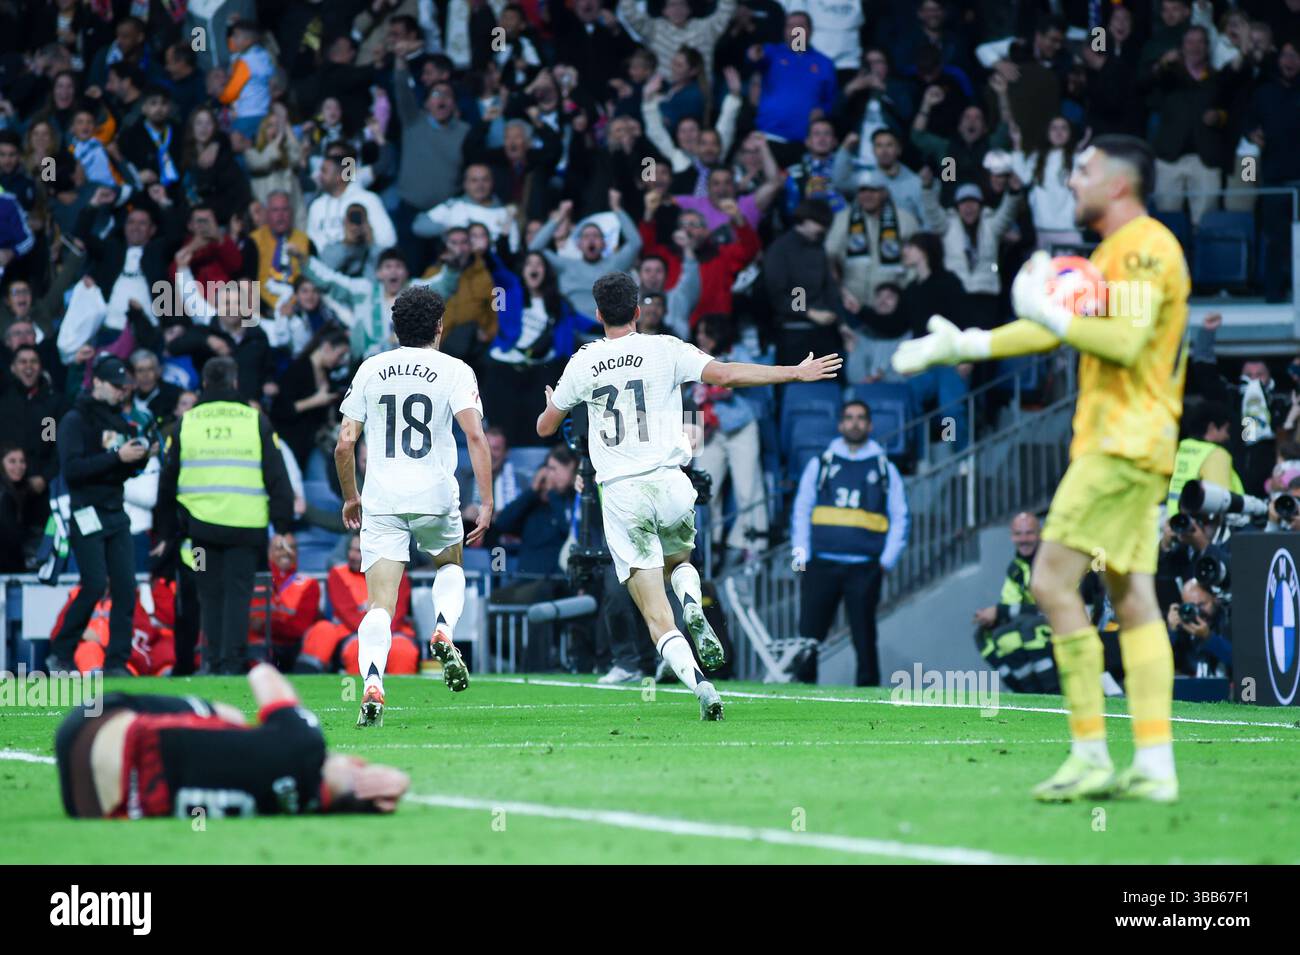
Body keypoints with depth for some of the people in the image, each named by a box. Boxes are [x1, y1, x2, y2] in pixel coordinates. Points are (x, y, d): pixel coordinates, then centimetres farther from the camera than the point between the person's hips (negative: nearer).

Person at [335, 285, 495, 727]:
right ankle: (443, 630, 0)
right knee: (450, 565, 29)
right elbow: (475, 435, -11)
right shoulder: (454, 371, 1)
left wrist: (350, 497, 22)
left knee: (380, 604, -3)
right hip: (436, 497, -1)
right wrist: (486, 501, -10)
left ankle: (372, 686, -24)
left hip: (381, 502, 1)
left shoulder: (371, 369, 9)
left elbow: (344, 444, 8)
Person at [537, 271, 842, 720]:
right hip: (668, 483, 0)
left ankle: (698, 683, -22)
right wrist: (797, 373, -3)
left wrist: (551, 403, 42)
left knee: (655, 612, -1)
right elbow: (727, 374, -10)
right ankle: (693, 607, -4)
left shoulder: (583, 363, 7)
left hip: (619, 495, 0)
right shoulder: (664, 350, 1)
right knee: (679, 561, 30)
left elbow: (545, 427, 18)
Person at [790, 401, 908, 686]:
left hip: (865, 568, 0)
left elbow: (899, 519, 11)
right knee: (808, 636, -3)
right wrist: (802, 556, 1)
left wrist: (886, 560, 0)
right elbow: (800, 512, 11)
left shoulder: (885, 469, 11)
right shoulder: (819, 465, 11)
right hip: (821, 565, 0)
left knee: (864, 638, 0)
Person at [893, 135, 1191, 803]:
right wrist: (963, 345, 26)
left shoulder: (1144, 247, -11)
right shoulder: (1117, 252, 21)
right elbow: (1057, 329, 28)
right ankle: (1155, 766, 0)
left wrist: (1049, 313, -18)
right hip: (1124, 444, 10)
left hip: (1123, 442, -10)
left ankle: (1090, 754, -13)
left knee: (1053, 579, -12)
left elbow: (1126, 342, -23)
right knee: (1132, 599, 5)